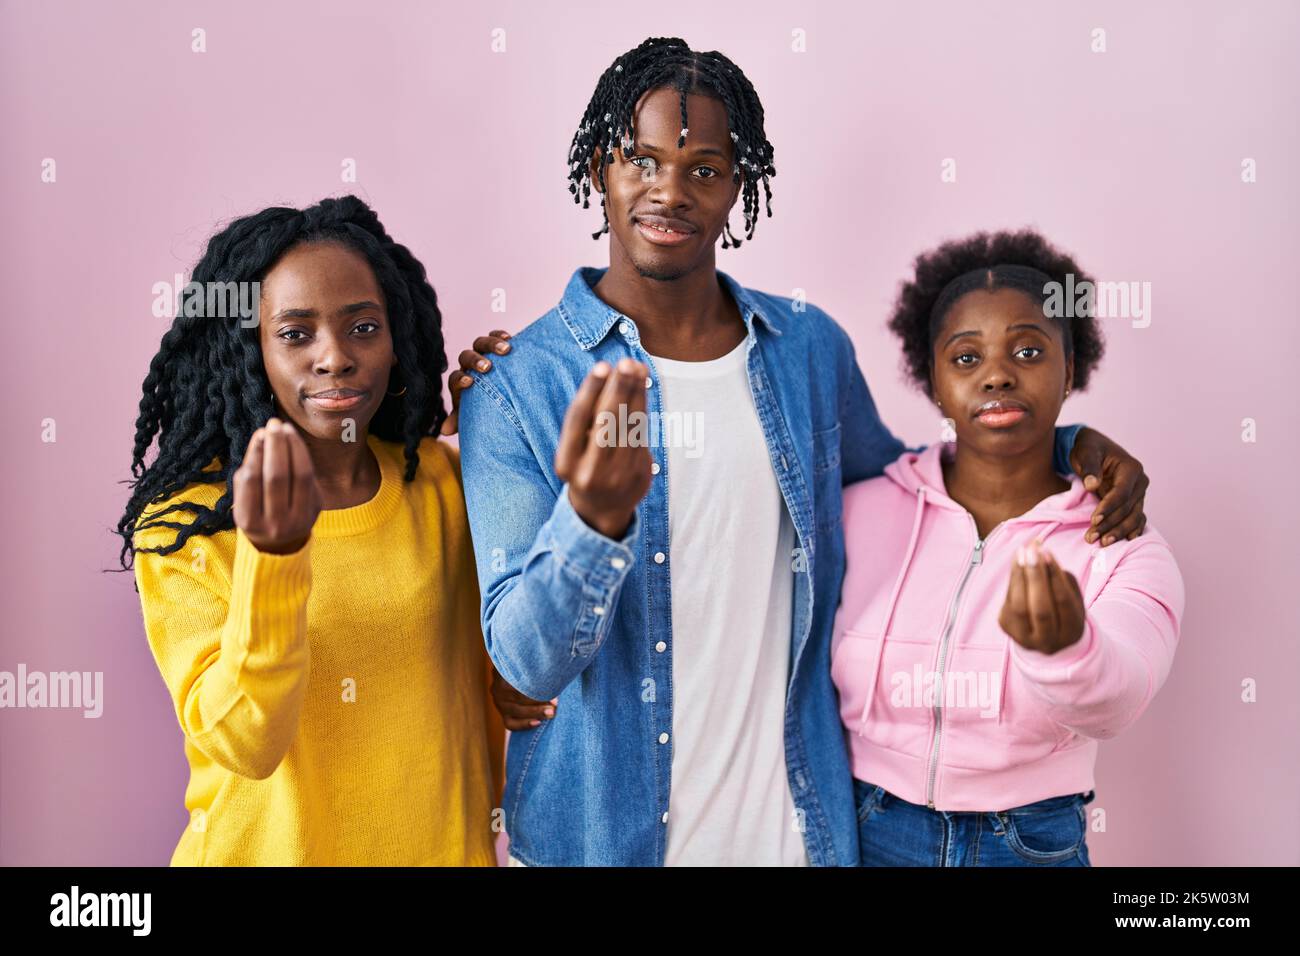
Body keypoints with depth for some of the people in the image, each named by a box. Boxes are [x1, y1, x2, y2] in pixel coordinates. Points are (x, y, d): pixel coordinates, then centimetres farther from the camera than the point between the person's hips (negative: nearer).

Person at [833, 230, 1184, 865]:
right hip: (867, 835, 0)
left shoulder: (1128, 553, -9)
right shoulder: (858, 512, -9)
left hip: (1034, 844, 0)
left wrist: (1064, 648, -47)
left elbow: (1115, 698, -27)